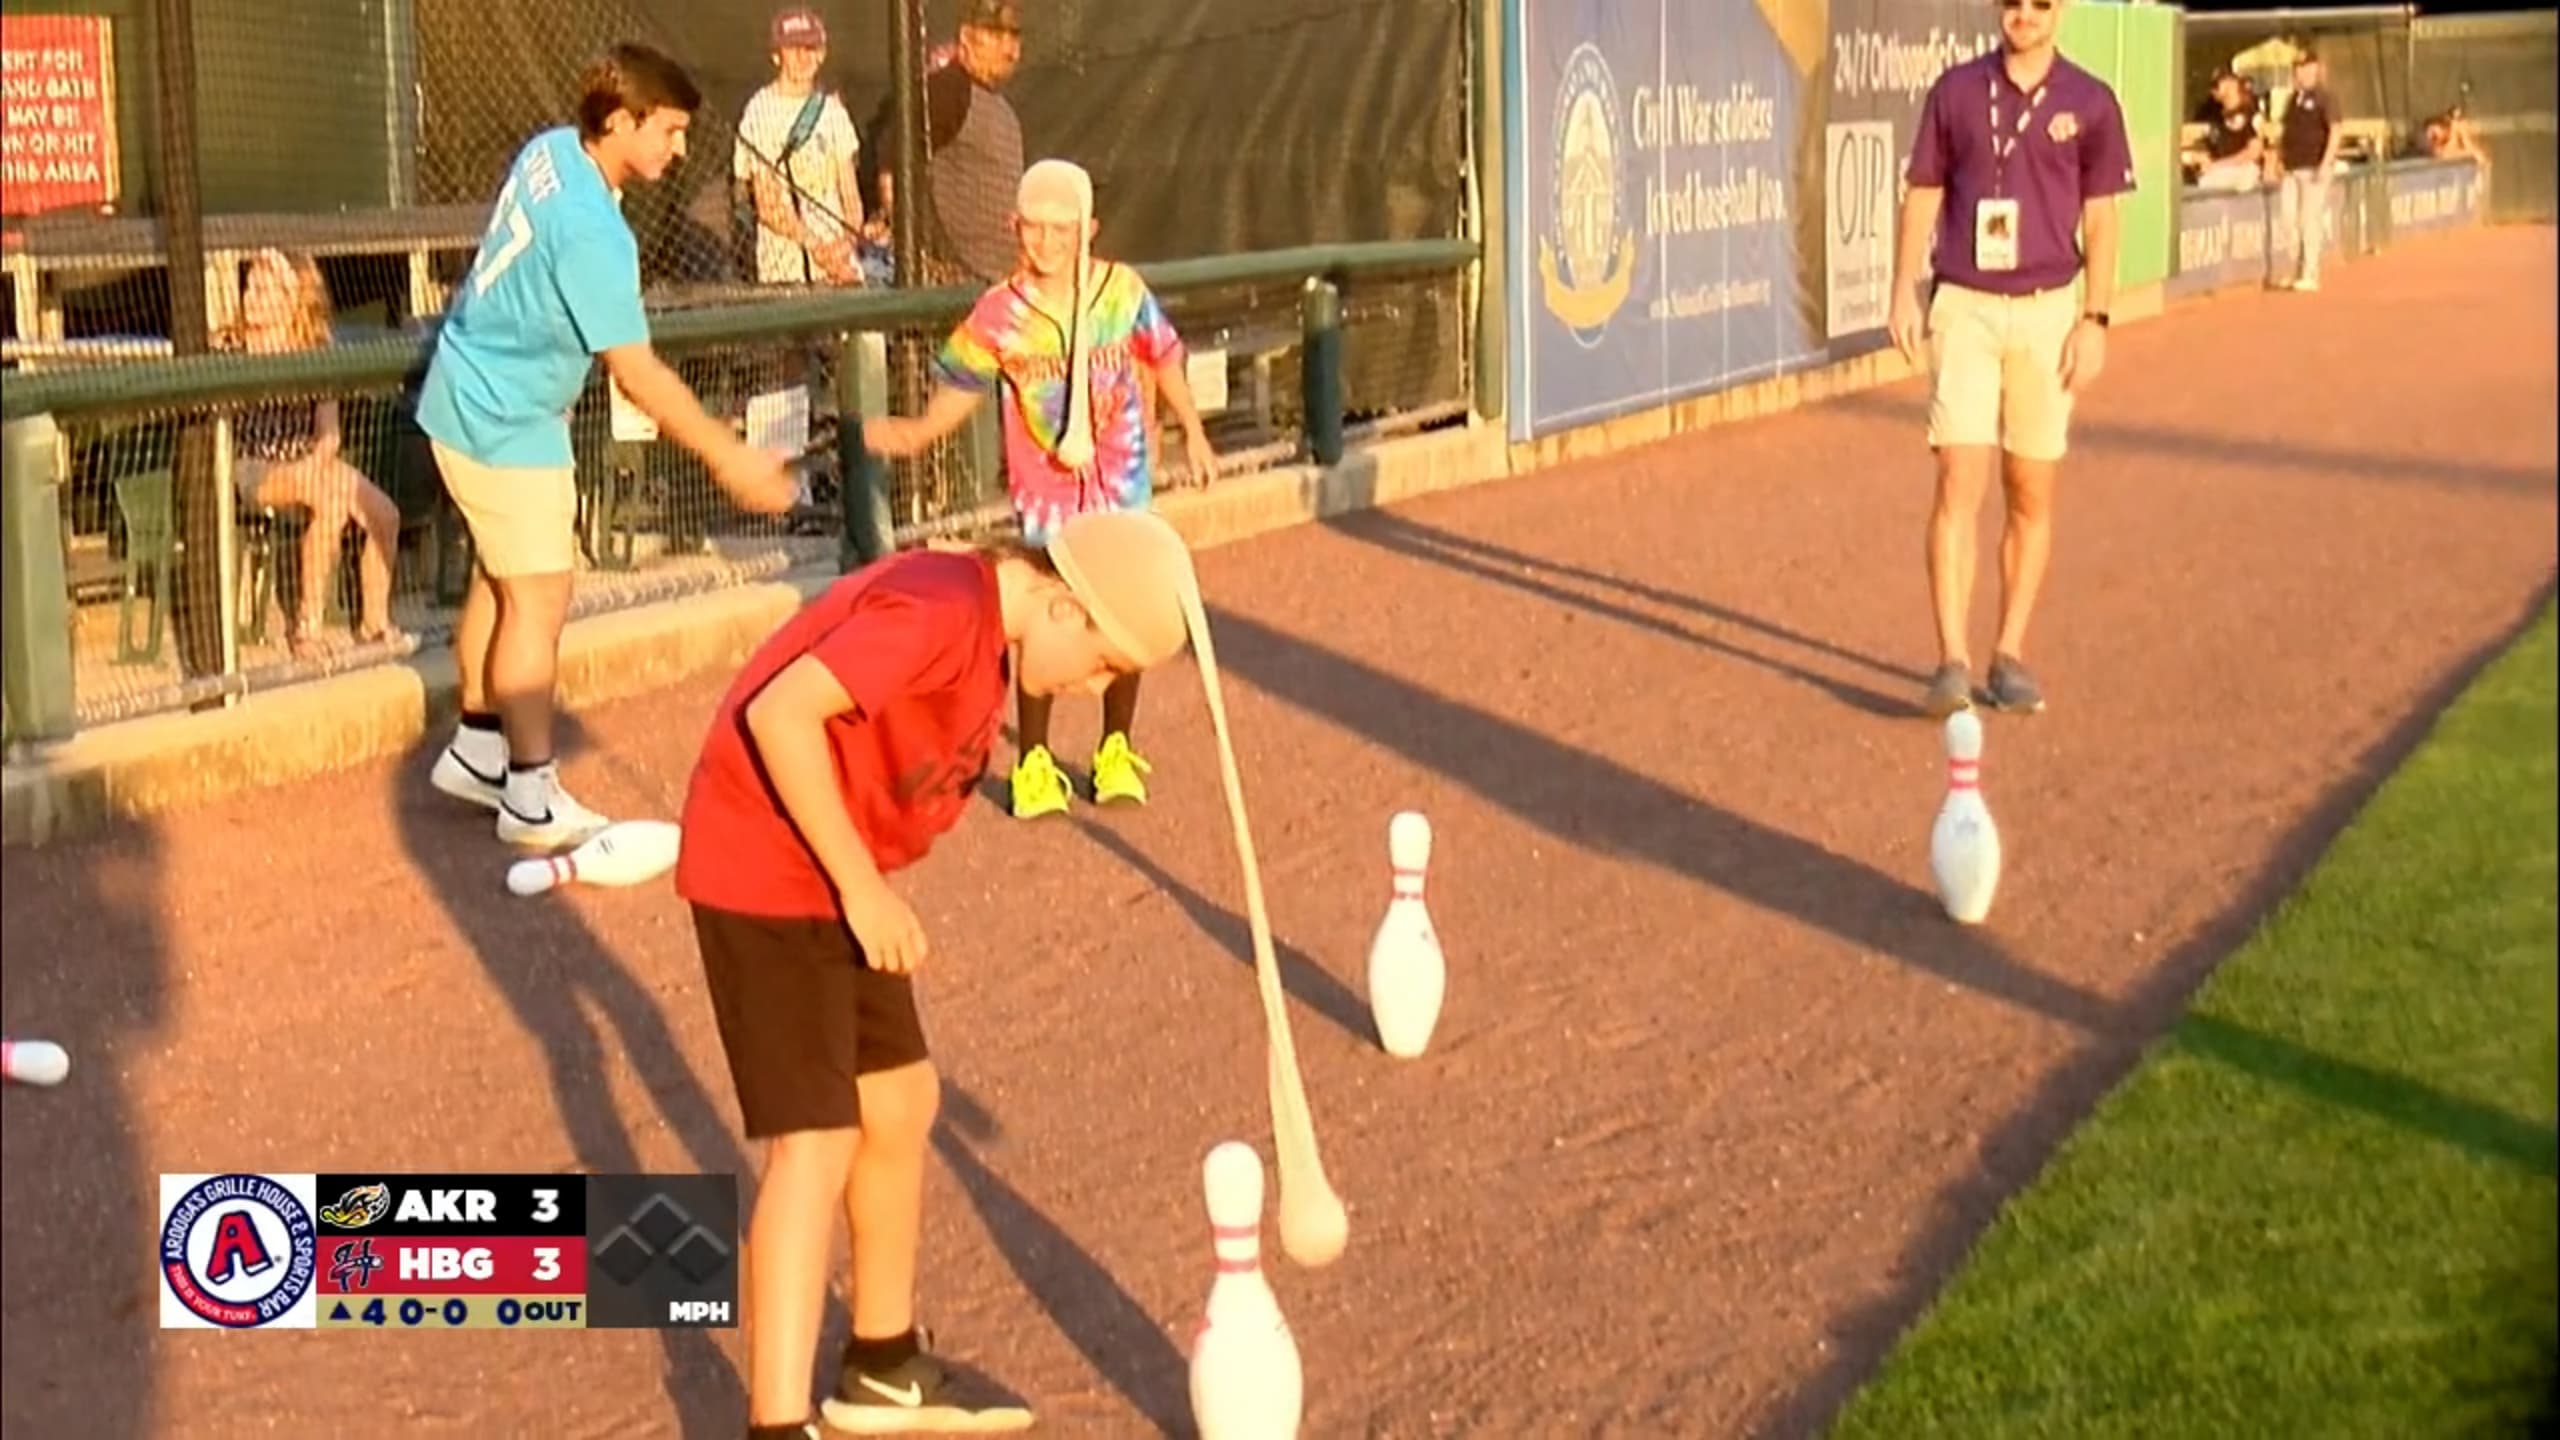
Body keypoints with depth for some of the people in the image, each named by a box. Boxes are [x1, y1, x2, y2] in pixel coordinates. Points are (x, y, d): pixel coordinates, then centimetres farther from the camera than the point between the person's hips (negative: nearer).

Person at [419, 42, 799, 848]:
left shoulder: (550, 150, -3)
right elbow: (637, 374, -28)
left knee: (499, 580, 19)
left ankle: (478, 751, 31)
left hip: (475, 397, 10)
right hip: (507, 425, -10)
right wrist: (729, 458, -24)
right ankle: (532, 799, 2)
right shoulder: (591, 231, -30)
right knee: (539, 601, -4)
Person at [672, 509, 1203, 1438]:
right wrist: (862, 884, -23)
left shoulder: (987, 636, 8)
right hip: (762, 872, -10)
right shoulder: (939, 609, -23)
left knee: (900, 1104, 19)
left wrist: (874, 897, -1)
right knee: (815, 1147, -14)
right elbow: (779, 713, -29)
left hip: (832, 879, 10)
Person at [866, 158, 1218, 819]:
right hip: (1045, 487, -2)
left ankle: (1117, 750, 27)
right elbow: (959, 386, -3)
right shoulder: (1000, 312, -11)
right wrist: (913, 432, -20)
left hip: (1121, 487, 2)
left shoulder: (1123, 291, -8)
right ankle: (1034, 762, 15)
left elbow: (1162, 358, 7)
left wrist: (1192, 430, 12)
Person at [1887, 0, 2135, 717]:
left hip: (2047, 312, 1)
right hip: (1964, 307, -1)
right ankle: (1952, 660, -12)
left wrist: (2095, 319, -3)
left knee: (2032, 494, 5)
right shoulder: (1956, 90, 4)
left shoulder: (2090, 102, 2)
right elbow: (1922, 195, 9)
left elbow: (2101, 219, 4)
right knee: (1959, 482, -10)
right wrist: (1904, 293, 2)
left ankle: (2011, 653, 15)